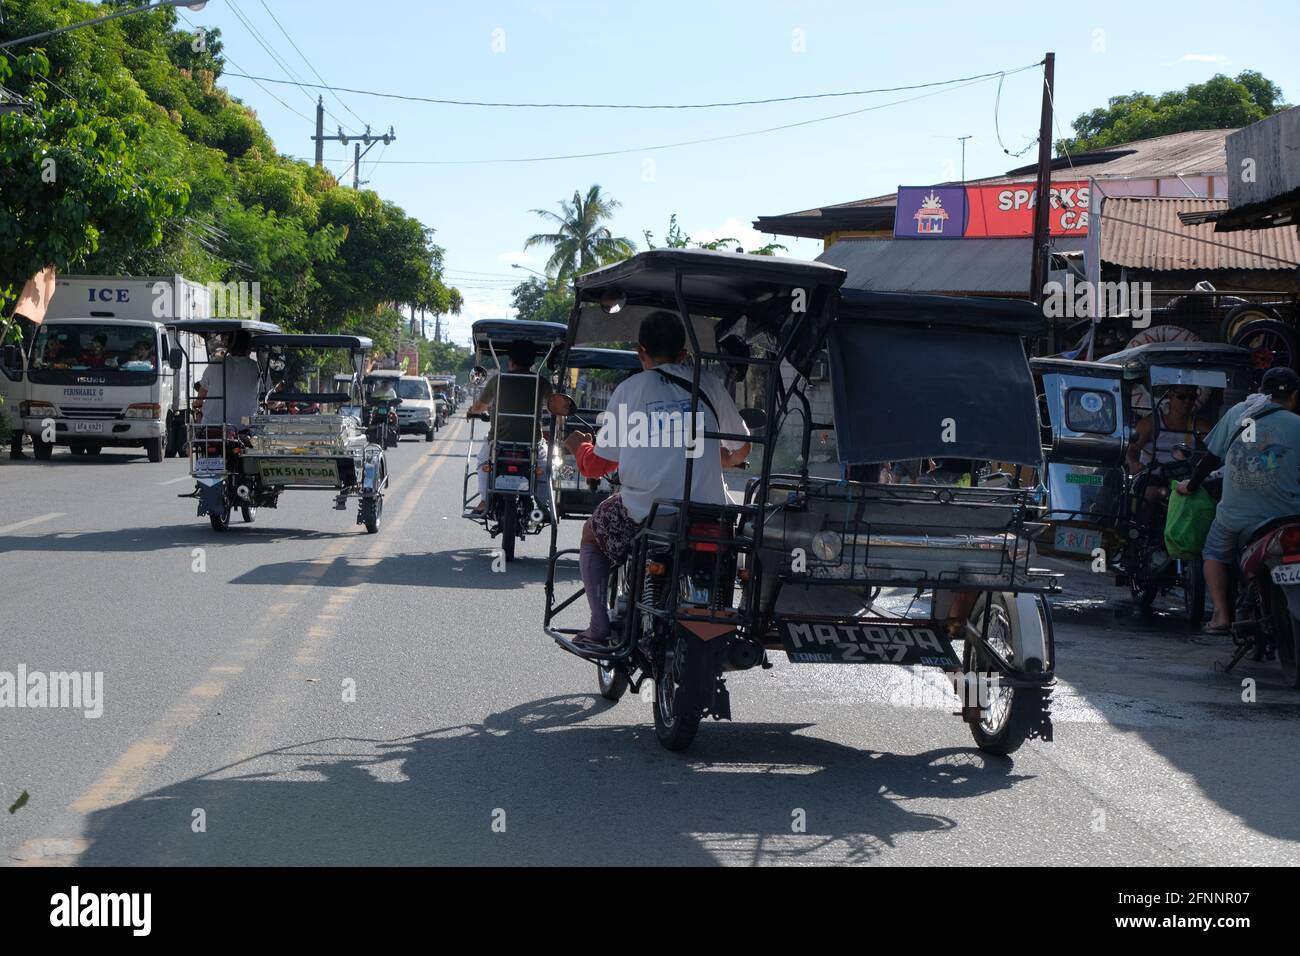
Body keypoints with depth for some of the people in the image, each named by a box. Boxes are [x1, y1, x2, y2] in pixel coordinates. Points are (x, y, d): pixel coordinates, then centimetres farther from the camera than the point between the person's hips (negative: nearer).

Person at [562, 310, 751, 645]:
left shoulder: (629, 389, 5)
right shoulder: (709, 385, 10)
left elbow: (595, 466, 9)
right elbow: (742, 448, 22)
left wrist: (579, 446, 32)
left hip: (642, 514, -1)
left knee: (592, 533, 29)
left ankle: (600, 627, 18)